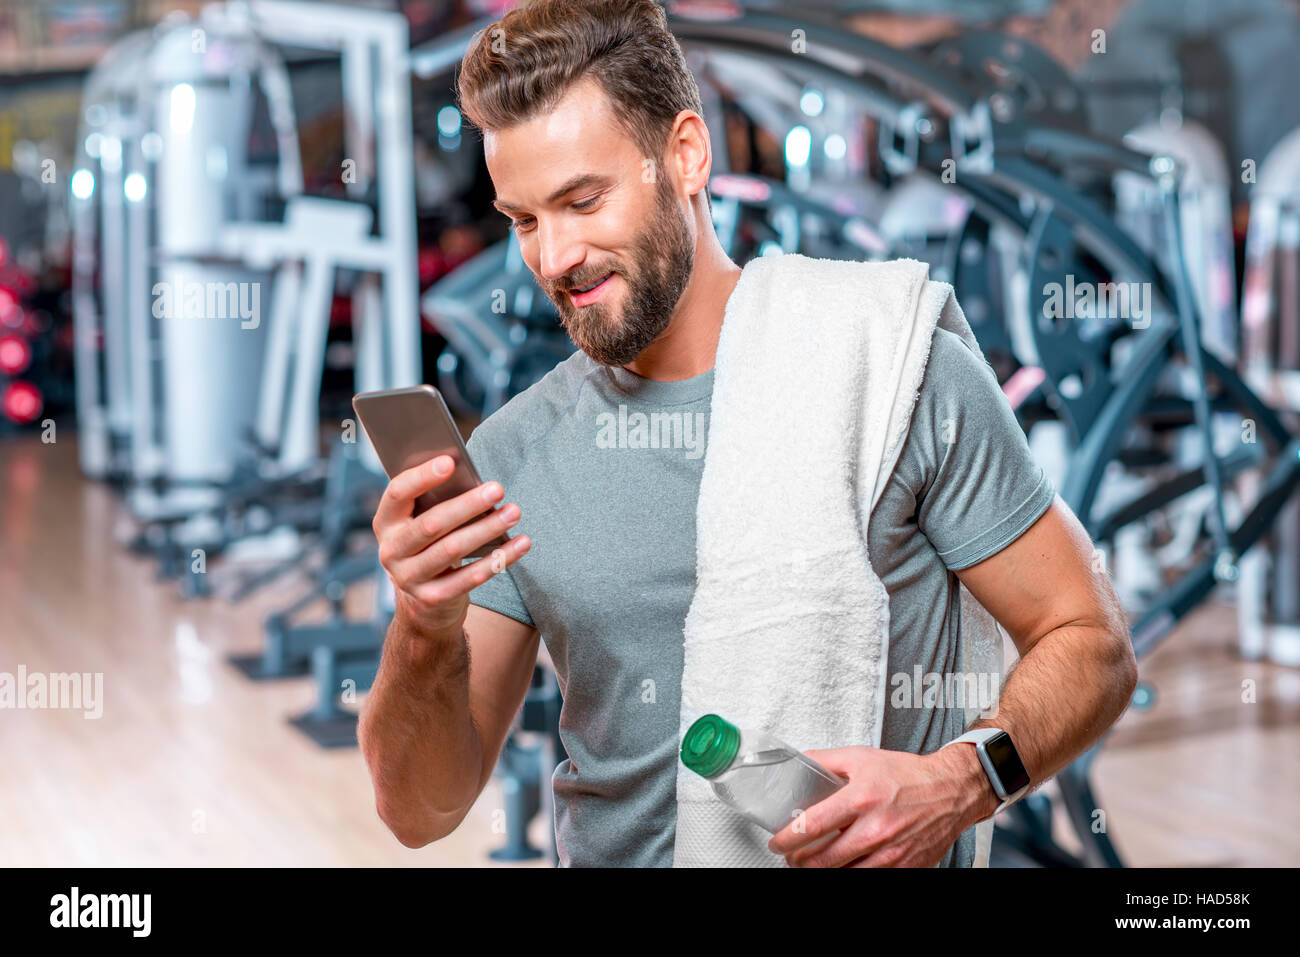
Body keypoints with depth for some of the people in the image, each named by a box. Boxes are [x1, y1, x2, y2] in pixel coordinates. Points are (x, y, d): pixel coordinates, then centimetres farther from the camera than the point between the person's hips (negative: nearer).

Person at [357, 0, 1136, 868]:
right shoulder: (513, 459, 1)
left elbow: (1091, 642, 0)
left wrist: (961, 782, -17)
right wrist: (427, 635, -16)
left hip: (881, 854, -2)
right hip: (610, 856, 3)